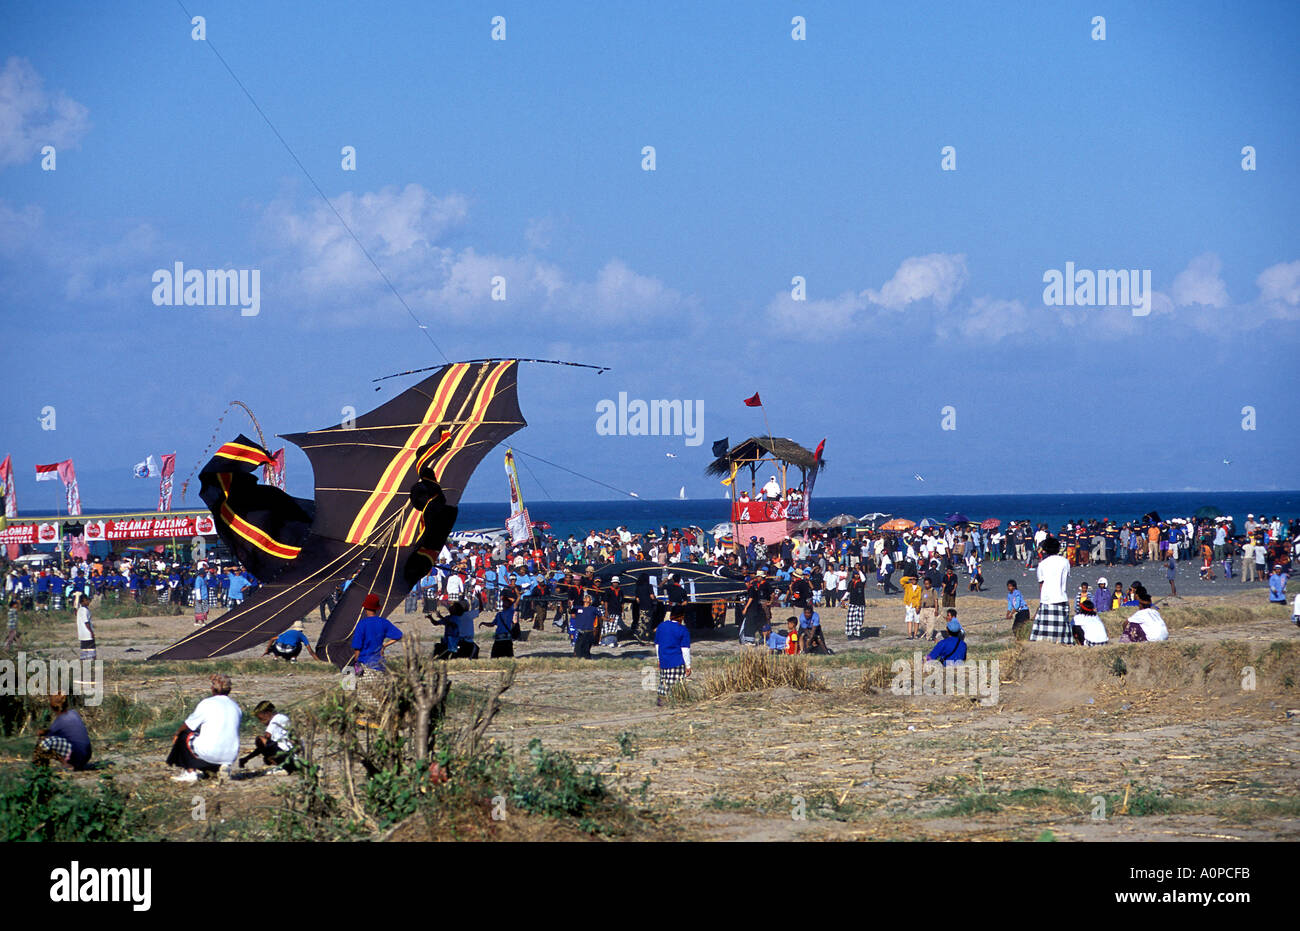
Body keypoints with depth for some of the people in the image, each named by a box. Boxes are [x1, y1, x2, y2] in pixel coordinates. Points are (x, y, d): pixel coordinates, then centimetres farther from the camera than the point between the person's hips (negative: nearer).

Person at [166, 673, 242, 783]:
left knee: (184, 735, 18)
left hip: (209, 753, -5)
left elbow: (188, 725, 7)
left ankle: (190, 773, 12)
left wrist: (177, 734, 29)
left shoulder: (207, 704, -4)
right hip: (231, 756, 5)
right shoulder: (236, 707, 11)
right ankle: (223, 766, 9)